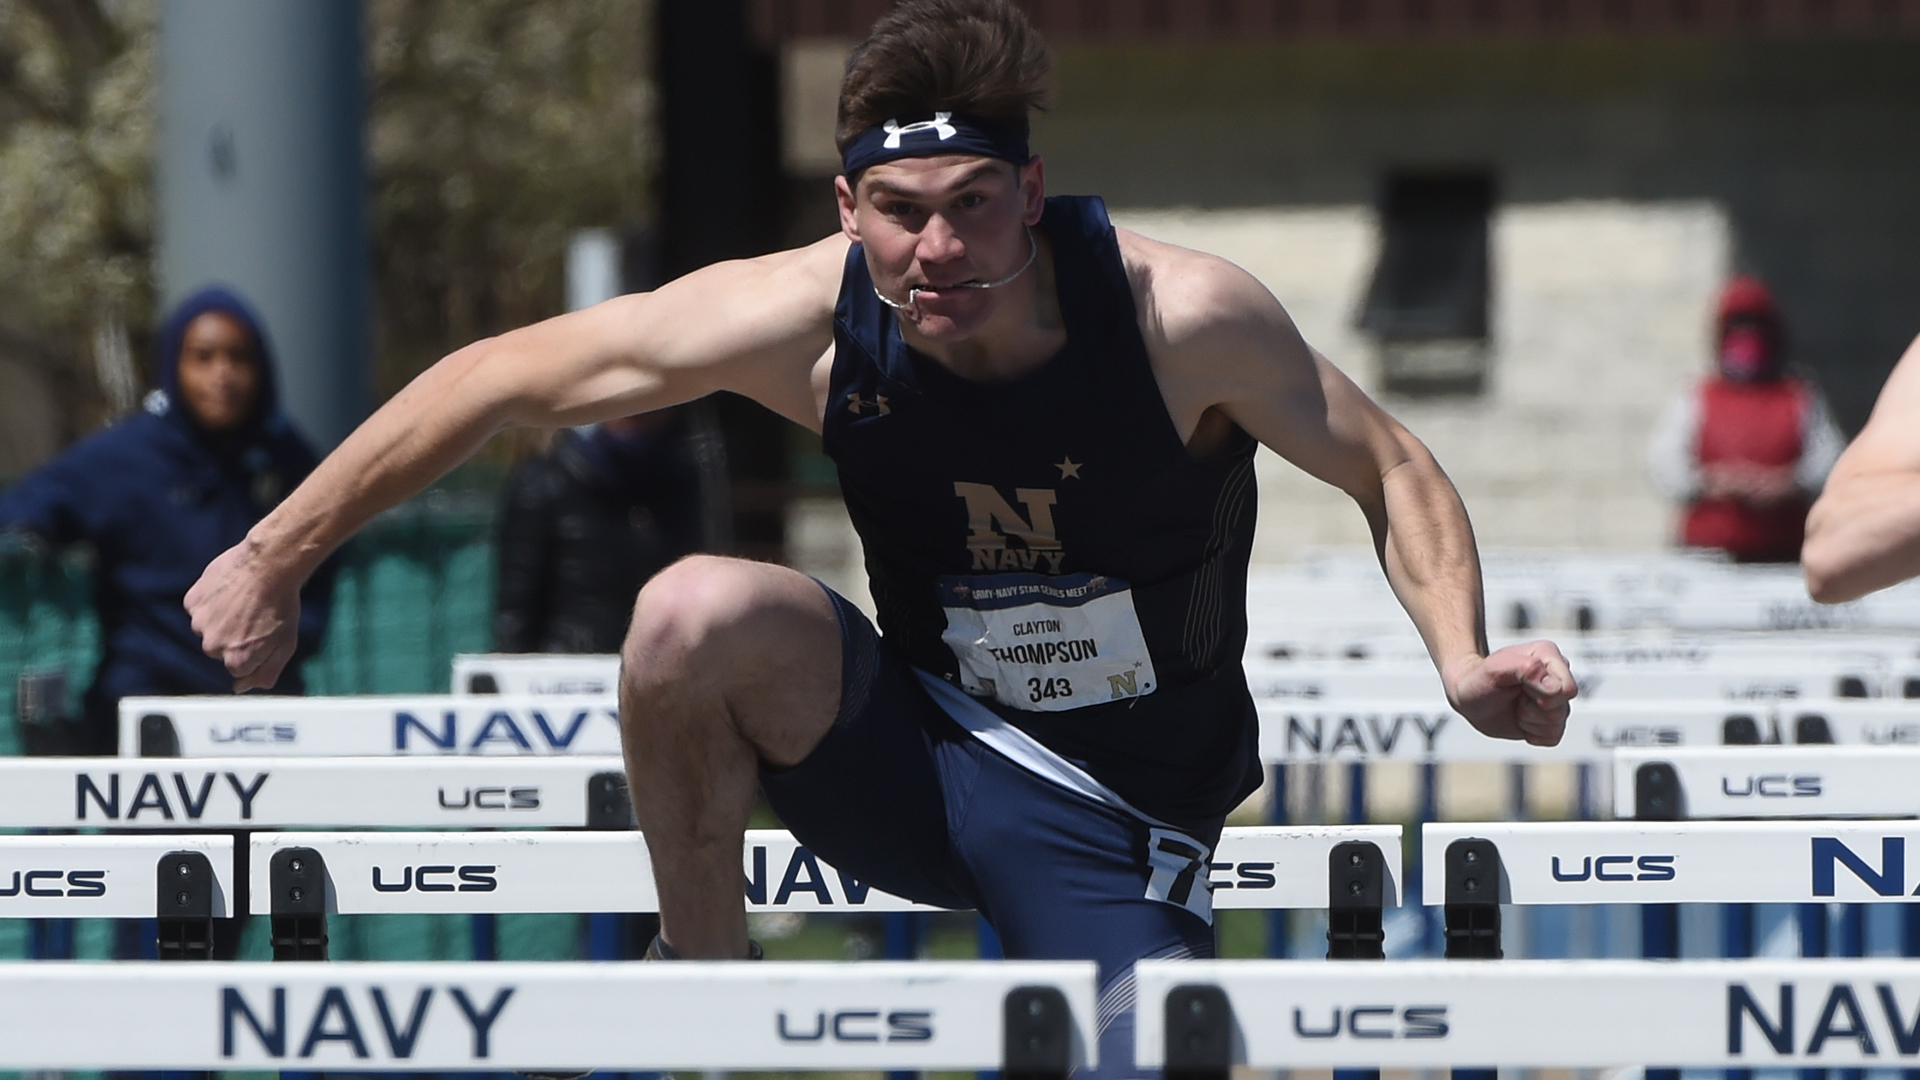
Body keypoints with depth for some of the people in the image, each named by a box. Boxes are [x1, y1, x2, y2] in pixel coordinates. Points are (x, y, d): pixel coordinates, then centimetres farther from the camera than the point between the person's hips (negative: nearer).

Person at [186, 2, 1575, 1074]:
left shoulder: (1186, 319, -21)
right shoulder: (809, 318, -16)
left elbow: (1389, 467, -6)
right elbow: (505, 375, -7)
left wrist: (1462, 655, -25)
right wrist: (276, 556, -6)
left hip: (1115, 830, -1)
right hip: (919, 755, 1)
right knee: (701, 612, -28)